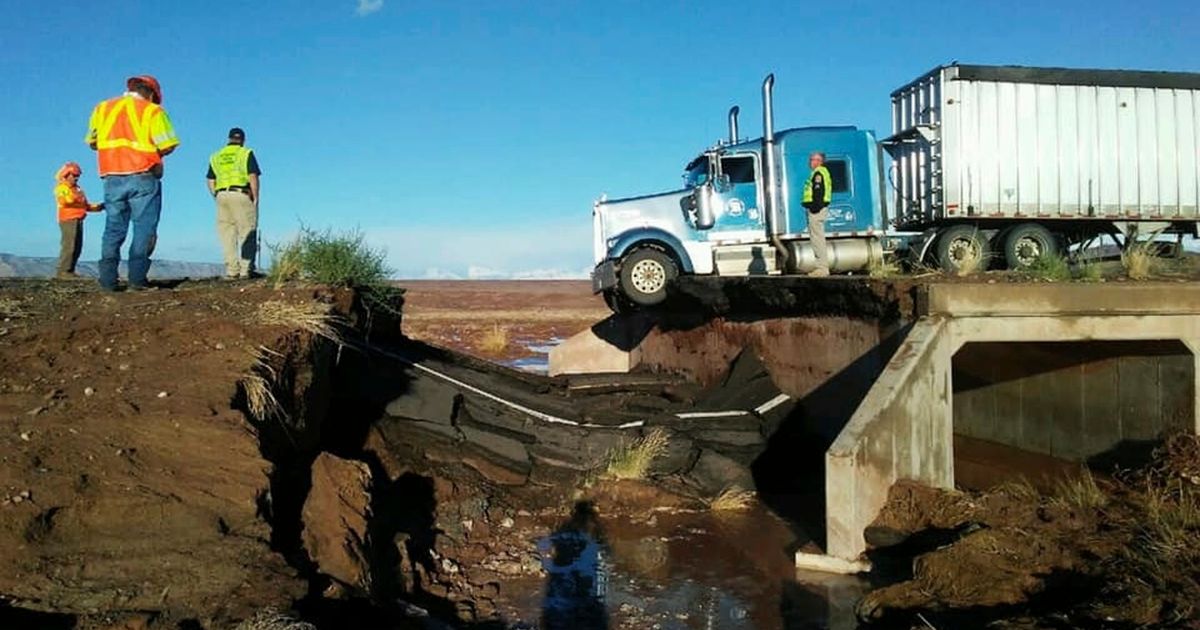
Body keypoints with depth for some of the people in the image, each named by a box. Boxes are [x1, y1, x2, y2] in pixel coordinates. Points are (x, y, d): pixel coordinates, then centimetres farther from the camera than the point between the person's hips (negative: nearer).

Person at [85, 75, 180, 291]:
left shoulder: (102, 108, 13)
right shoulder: (153, 111, -1)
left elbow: (92, 142, 14)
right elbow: (167, 146, -8)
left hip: (112, 178, 4)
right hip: (143, 178, -4)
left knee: (113, 228, 8)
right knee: (144, 228, 0)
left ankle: (108, 280, 4)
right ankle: (137, 279, -6)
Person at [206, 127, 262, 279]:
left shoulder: (216, 157, 18)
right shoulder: (246, 154, 4)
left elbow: (210, 182, 13)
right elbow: (253, 177, -6)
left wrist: (218, 198, 18)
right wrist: (255, 198, -3)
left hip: (221, 195, 4)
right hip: (241, 194, -4)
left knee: (227, 235, 5)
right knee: (247, 234, -2)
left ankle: (232, 270, 0)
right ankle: (246, 270, -8)